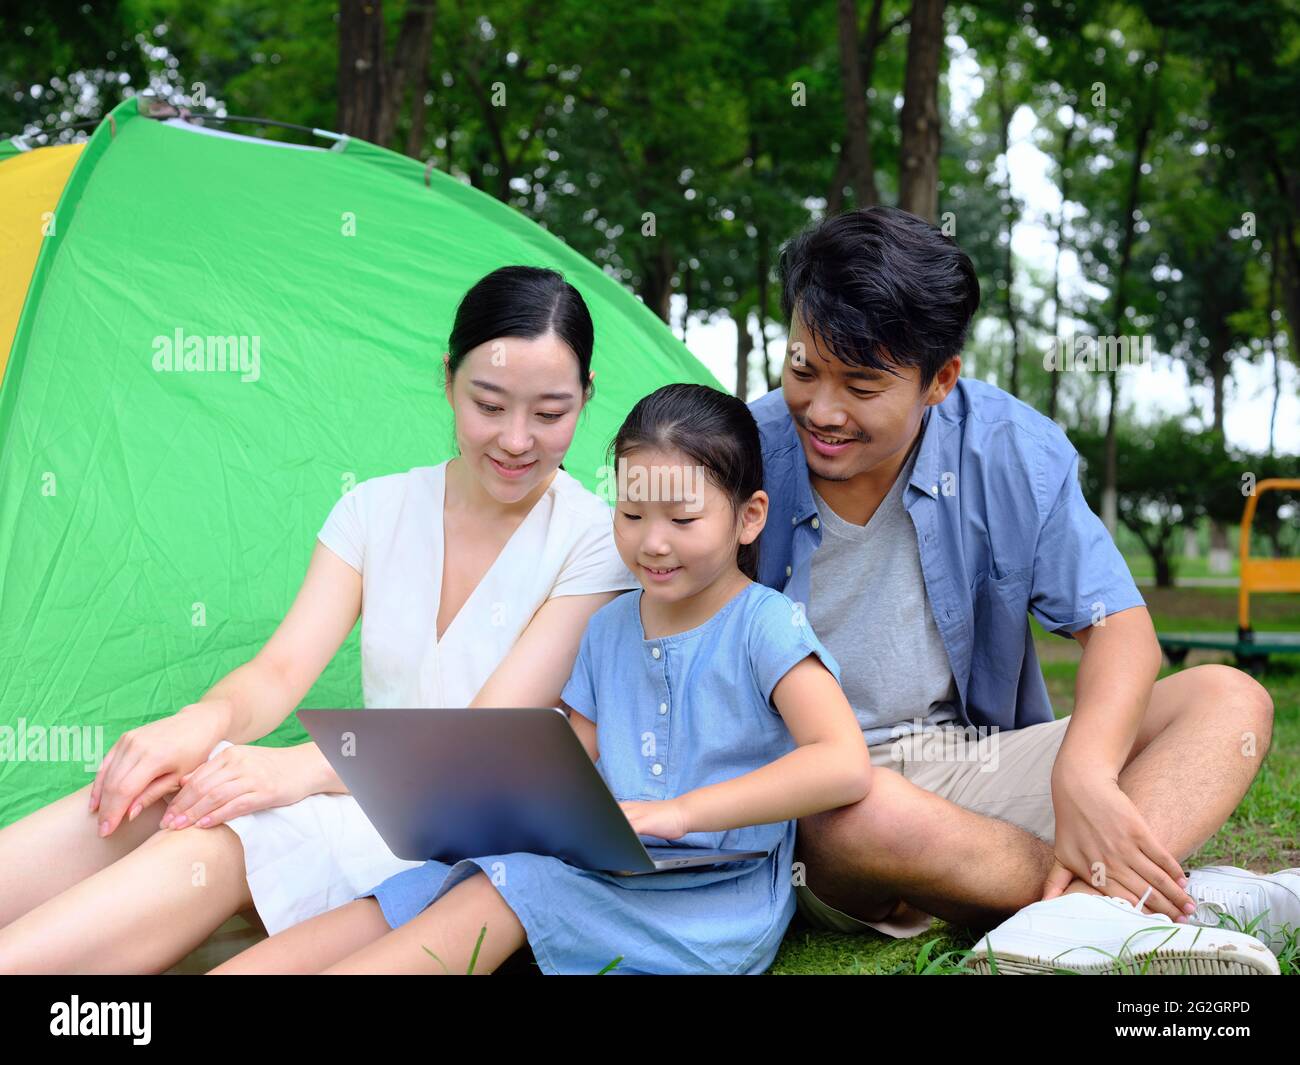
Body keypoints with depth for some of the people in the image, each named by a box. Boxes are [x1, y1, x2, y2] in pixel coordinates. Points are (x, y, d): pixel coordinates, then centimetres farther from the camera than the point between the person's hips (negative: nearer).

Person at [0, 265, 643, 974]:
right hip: (368, 795, 4)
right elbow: (281, 668, 0)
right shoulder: (376, 509, 9)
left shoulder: (597, 542, -5)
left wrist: (304, 766, -29)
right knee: (142, 801, -27)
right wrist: (204, 721, -25)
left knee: (212, 849, -32)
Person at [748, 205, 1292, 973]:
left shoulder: (1009, 449, -4)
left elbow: (1119, 625, -7)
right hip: (810, 789, -3)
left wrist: (1082, 777, -28)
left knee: (1228, 701, -12)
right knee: (851, 811, -39)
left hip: (975, 762, 3)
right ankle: (1182, 901, -26)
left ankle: (1091, 911, -40)